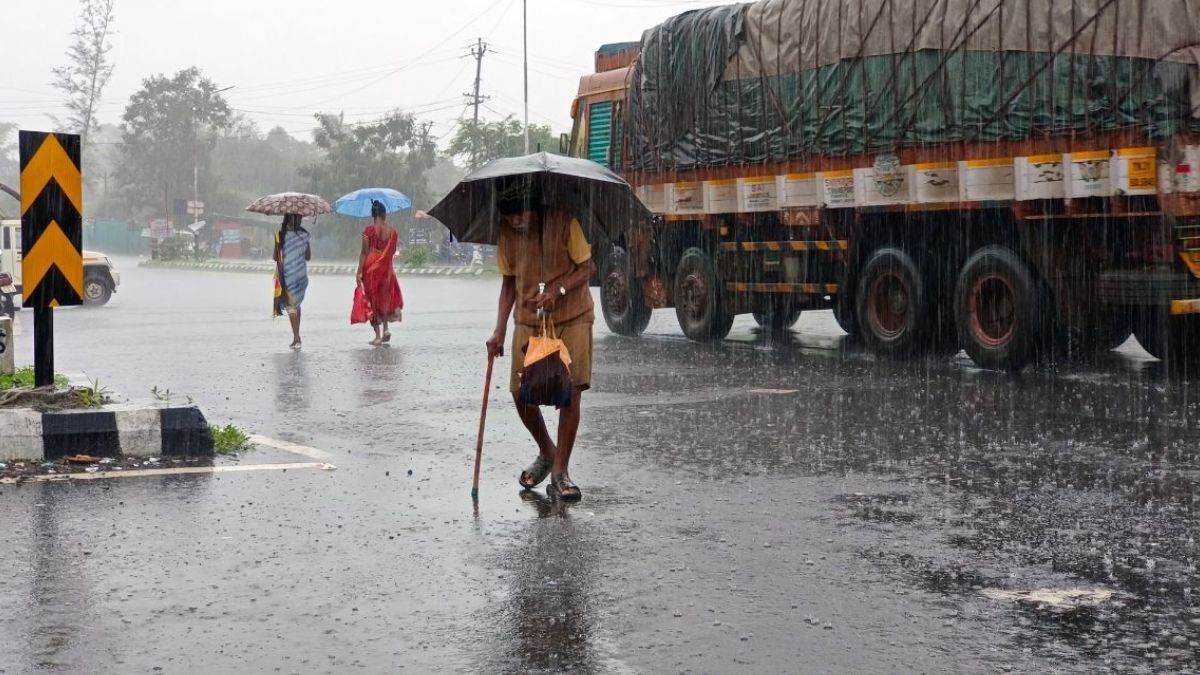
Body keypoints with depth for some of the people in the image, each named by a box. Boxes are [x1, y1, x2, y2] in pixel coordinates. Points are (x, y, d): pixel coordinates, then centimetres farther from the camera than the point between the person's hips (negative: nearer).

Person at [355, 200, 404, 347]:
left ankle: (377, 336, 4)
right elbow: (392, 253, 4)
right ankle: (386, 328, 6)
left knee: (373, 300, 6)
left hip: (371, 268, -2)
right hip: (386, 269, 2)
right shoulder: (392, 232, -3)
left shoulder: (368, 230, -10)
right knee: (386, 297, 21)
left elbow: (364, 253, -11)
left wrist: (359, 272, -8)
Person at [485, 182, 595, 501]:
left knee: (571, 392, -8)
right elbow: (509, 282, 8)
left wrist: (557, 290, -25)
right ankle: (547, 452, 25)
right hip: (528, 320, 4)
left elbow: (585, 268, -8)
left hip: (572, 318, -3)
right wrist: (499, 331, 1)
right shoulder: (507, 232, 0)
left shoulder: (564, 221, -13)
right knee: (521, 393, -3)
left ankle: (560, 470, 2)